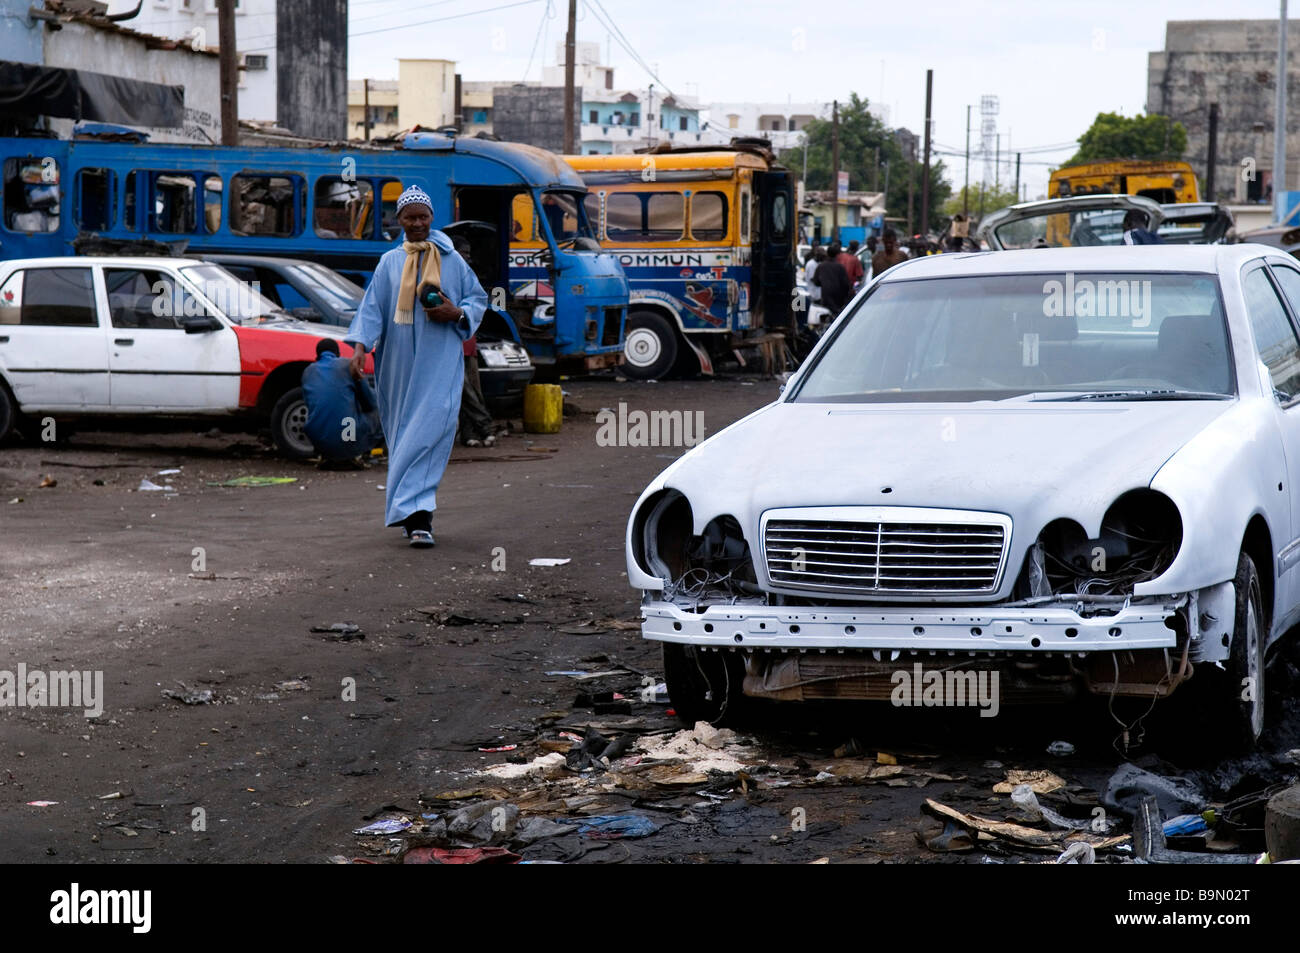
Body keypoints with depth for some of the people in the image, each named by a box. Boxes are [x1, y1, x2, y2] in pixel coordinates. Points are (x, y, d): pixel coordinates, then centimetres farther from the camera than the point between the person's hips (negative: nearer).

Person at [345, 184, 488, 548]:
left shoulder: (451, 260, 6)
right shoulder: (389, 263, 9)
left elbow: (478, 297, 13)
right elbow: (372, 307, 3)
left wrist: (457, 314, -8)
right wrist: (360, 347, -11)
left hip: (440, 362, -2)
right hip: (400, 364, 2)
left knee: (431, 430, -14)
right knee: (403, 433, 5)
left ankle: (416, 515, -17)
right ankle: (417, 513, 16)